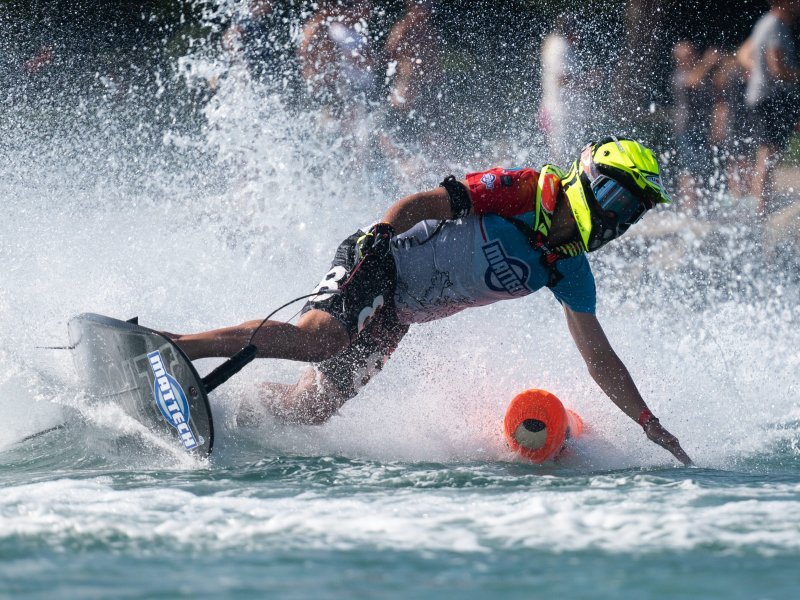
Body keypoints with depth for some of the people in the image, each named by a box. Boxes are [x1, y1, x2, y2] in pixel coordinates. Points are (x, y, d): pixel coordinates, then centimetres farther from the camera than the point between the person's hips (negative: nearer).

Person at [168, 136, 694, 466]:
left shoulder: (568, 271, 6)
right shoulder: (521, 190, -11)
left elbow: (600, 358, 11)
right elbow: (428, 202, -14)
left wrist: (648, 421, 7)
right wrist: (381, 231, -32)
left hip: (393, 317, 7)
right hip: (376, 264, -7)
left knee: (310, 408, -3)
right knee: (315, 338, -33)